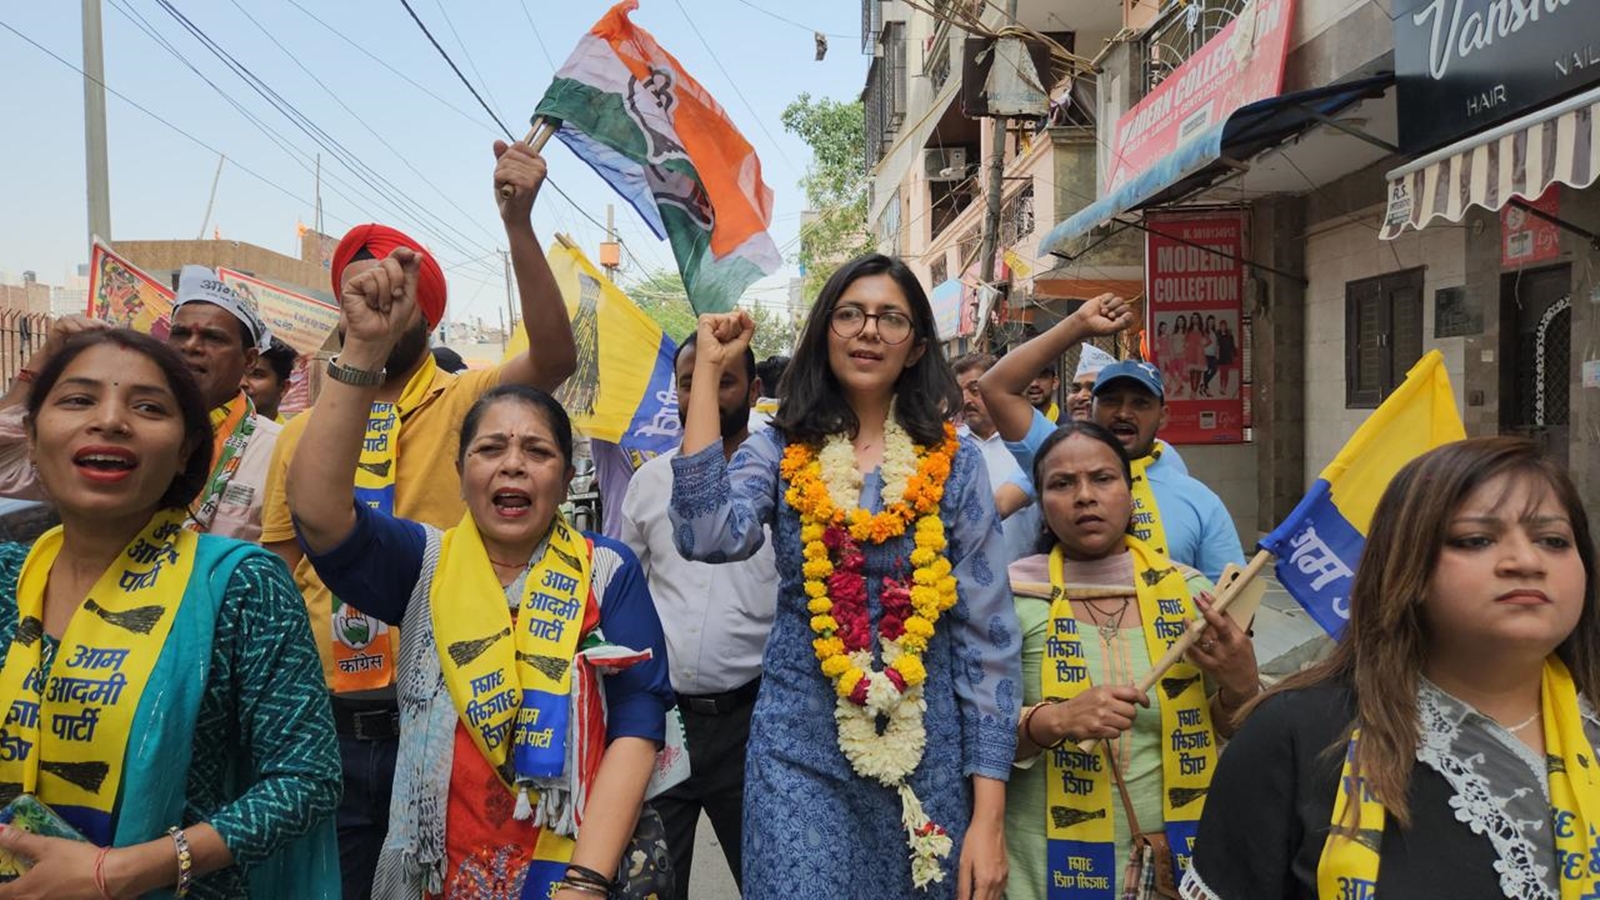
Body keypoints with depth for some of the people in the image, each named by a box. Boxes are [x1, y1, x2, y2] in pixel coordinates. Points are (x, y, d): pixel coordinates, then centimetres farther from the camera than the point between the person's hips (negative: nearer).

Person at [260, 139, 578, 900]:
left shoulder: (464, 404, -4)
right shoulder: (301, 431, 6)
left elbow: (555, 359, -24)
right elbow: (277, 577, 11)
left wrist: (518, 224, -33)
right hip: (328, 724, 3)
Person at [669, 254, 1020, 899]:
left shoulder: (954, 461, -3)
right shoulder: (778, 451, -2)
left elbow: (987, 633, -3)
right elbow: (708, 536, -23)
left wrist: (989, 812, -7)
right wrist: (708, 371, -16)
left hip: (928, 751, 1)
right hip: (799, 752, 0)